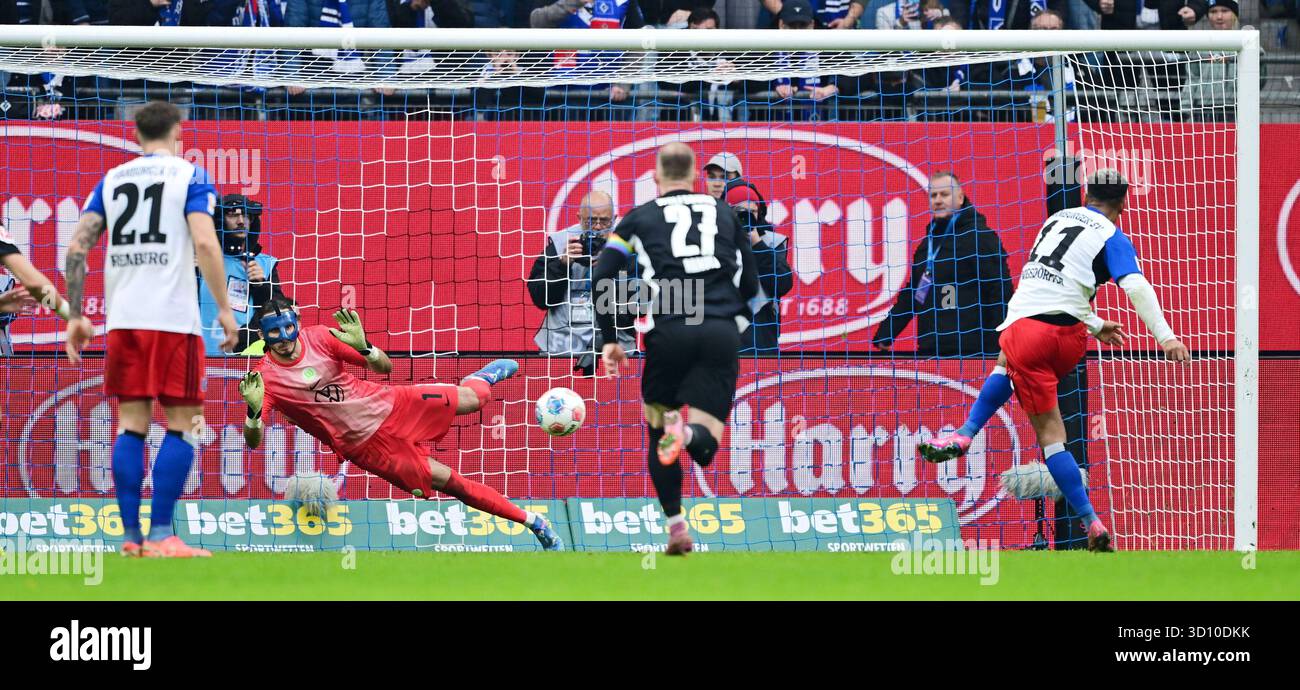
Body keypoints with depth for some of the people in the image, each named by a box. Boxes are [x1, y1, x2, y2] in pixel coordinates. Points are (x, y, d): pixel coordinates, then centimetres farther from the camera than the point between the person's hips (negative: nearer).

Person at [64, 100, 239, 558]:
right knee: (181, 426, 1)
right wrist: (224, 309, -8)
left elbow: (77, 246, 6)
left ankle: (131, 535, 5)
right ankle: (161, 536, -7)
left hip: (122, 319, 4)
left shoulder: (111, 181, 13)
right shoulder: (190, 176, 2)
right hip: (175, 317, -4)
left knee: (131, 426, 8)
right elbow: (204, 243, -12)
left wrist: (75, 316, 11)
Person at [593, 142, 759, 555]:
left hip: (669, 333, -1)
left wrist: (609, 339, 13)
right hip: (722, 333, 1)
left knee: (656, 430, 20)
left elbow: (602, 280, 6)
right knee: (704, 445, 0)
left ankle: (675, 526, 7)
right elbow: (750, 285, 20)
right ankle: (688, 433, -37)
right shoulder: (725, 214, 18)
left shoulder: (641, 218, 13)